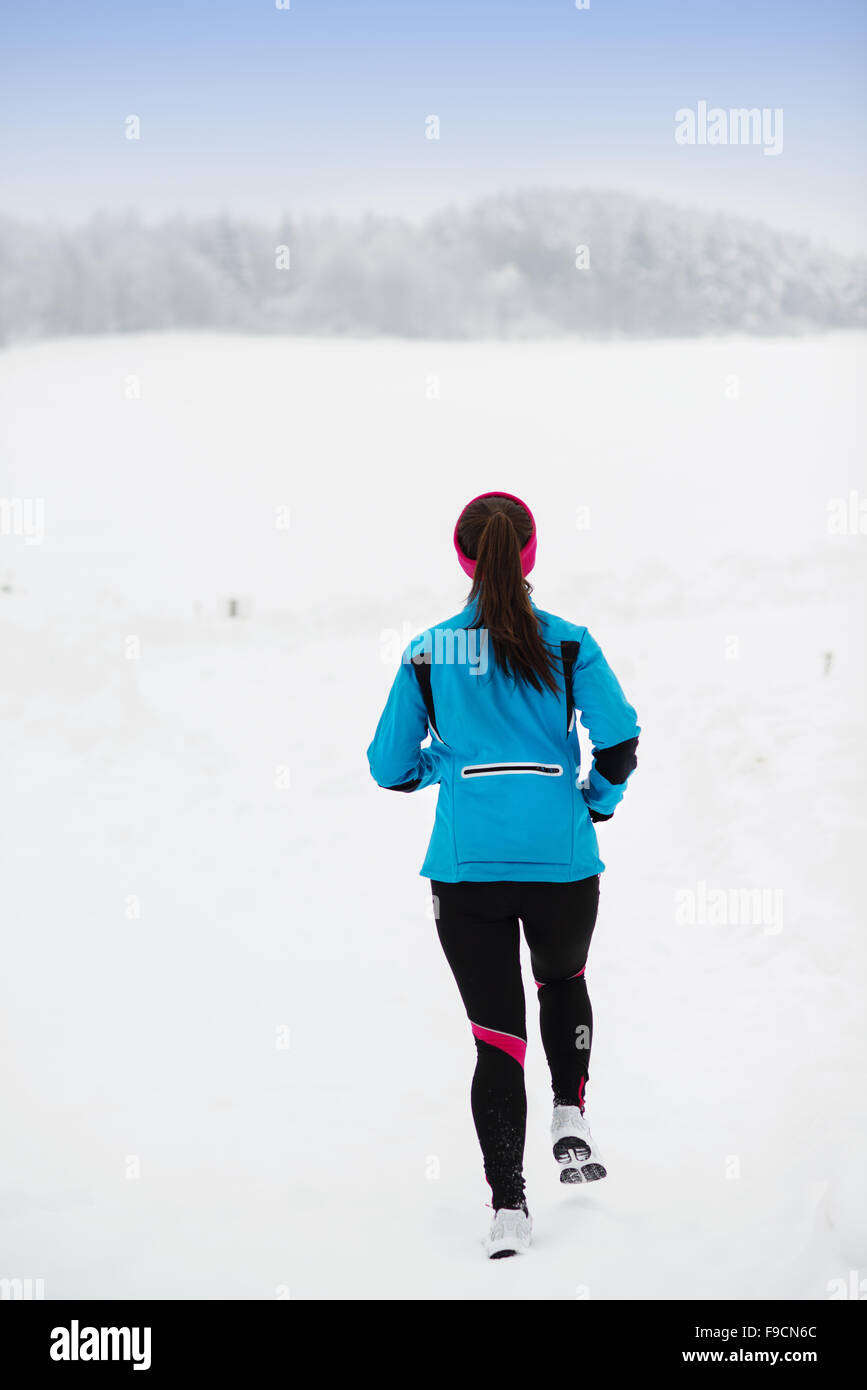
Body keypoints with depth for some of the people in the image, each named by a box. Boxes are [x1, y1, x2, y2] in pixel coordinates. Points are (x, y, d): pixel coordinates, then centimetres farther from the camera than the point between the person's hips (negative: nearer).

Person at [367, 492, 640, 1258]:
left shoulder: (427, 654, 2)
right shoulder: (568, 644, -1)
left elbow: (390, 767, 6)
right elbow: (621, 742, -8)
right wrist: (600, 799, 11)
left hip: (465, 867, 0)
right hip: (562, 860, 0)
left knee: (496, 1030, 5)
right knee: (564, 981, 30)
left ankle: (508, 1202, -2)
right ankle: (571, 1120, 18)